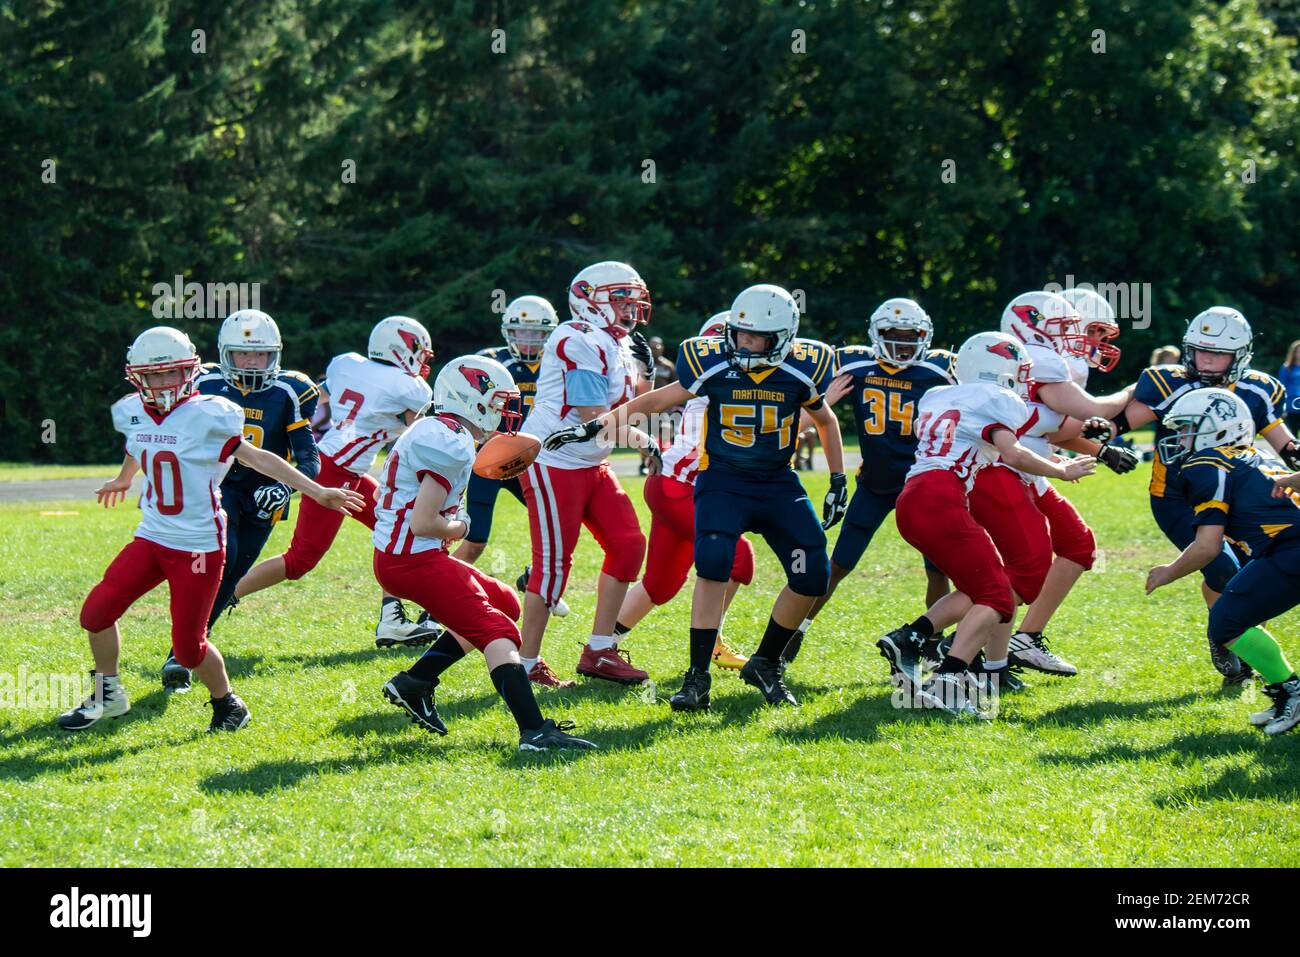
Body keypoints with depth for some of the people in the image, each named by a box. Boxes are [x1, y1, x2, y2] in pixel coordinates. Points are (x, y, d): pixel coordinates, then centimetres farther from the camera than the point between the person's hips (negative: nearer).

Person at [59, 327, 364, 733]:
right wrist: (123, 480, 48)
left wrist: (319, 492, -9)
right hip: (152, 537, 5)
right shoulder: (134, 415, 3)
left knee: (188, 645, -4)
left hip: (198, 546, -5)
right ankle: (107, 696, 18)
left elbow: (258, 459, -8)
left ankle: (227, 705, 22)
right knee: (97, 611, -4)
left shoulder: (207, 417, -13)